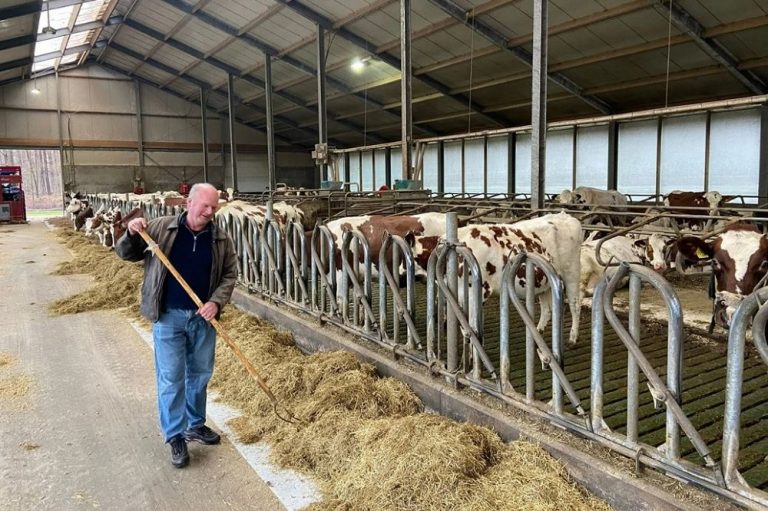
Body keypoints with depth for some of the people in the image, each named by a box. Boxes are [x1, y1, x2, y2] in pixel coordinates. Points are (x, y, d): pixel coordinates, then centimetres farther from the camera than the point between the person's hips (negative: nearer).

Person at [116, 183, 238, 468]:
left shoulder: (221, 240, -1)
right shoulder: (160, 228, -5)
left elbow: (229, 275, 3)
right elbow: (126, 254, 4)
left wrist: (216, 301, -13)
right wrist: (131, 235, -17)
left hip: (202, 317, 3)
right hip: (168, 316, -2)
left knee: (200, 374, 15)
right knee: (171, 378, 3)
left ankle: (196, 425, 35)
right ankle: (175, 437, 17)